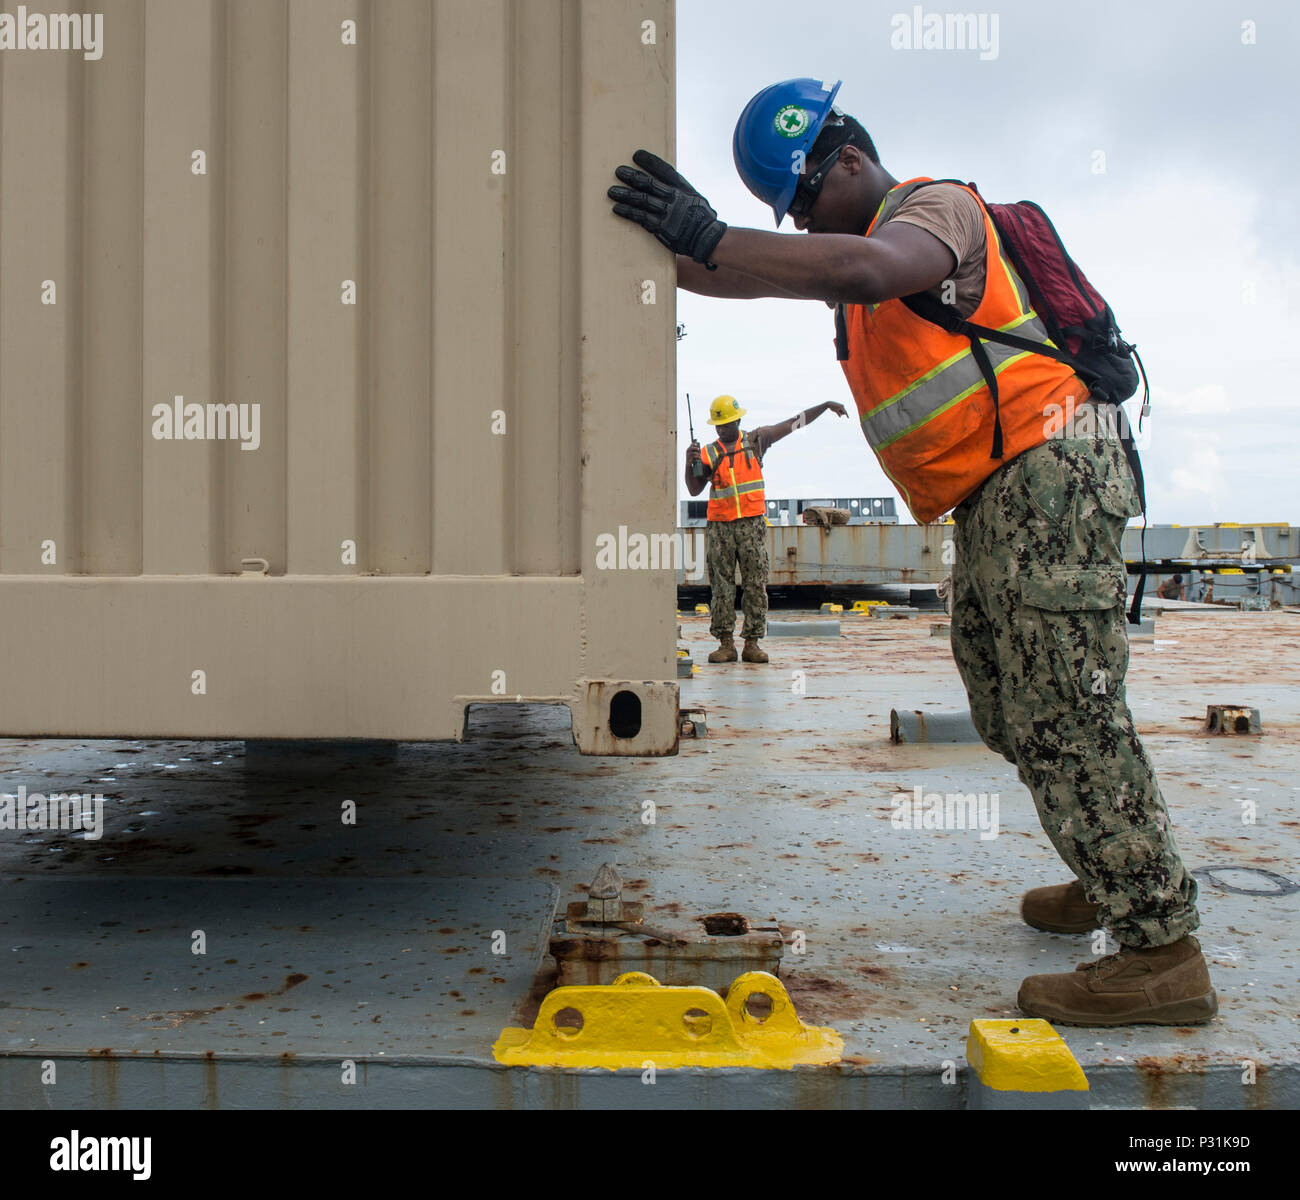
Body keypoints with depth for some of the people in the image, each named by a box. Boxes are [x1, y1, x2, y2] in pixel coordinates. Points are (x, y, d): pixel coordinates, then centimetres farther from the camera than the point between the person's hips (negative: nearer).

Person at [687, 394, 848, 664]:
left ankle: (752, 643, 1)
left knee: (756, 583, -3)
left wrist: (826, 406, 9)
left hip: (752, 523, 0)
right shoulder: (708, 453, 8)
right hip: (719, 525, 0)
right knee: (721, 585, -1)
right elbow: (694, 490, 4)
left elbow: (794, 423, 11)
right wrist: (690, 463, -12)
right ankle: (725, 643, 3)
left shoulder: (756, 441, 9)